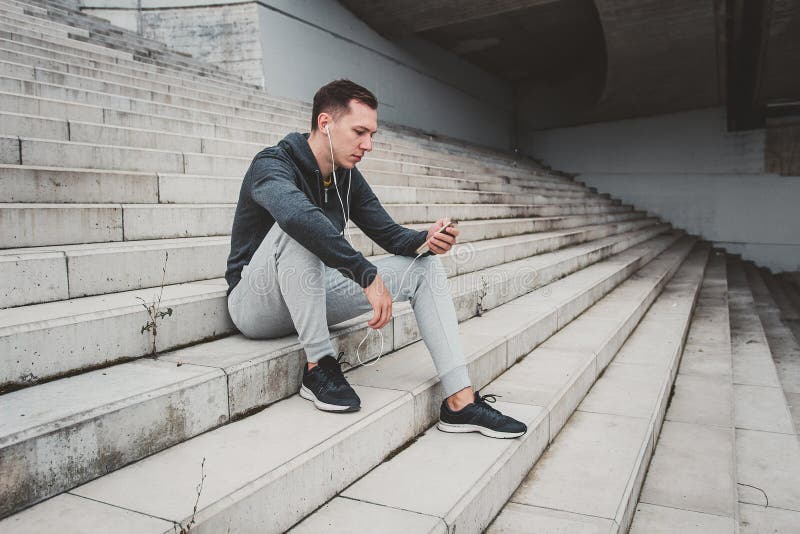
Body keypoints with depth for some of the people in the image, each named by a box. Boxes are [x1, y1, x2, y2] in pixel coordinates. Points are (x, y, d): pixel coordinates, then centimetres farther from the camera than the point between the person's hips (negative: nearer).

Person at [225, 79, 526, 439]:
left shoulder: (348, 178, 4)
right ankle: (319, 366, -25)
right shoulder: (272, 164, -19)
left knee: (424, 266, -6)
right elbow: (297, 215, -43)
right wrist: (368, 276, -45)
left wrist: (425, 240, -18)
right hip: (256, 305, -7)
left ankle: (460, 402, -15)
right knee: (298, 227, -37)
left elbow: (390, 234, 5)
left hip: (313, 296, 7)